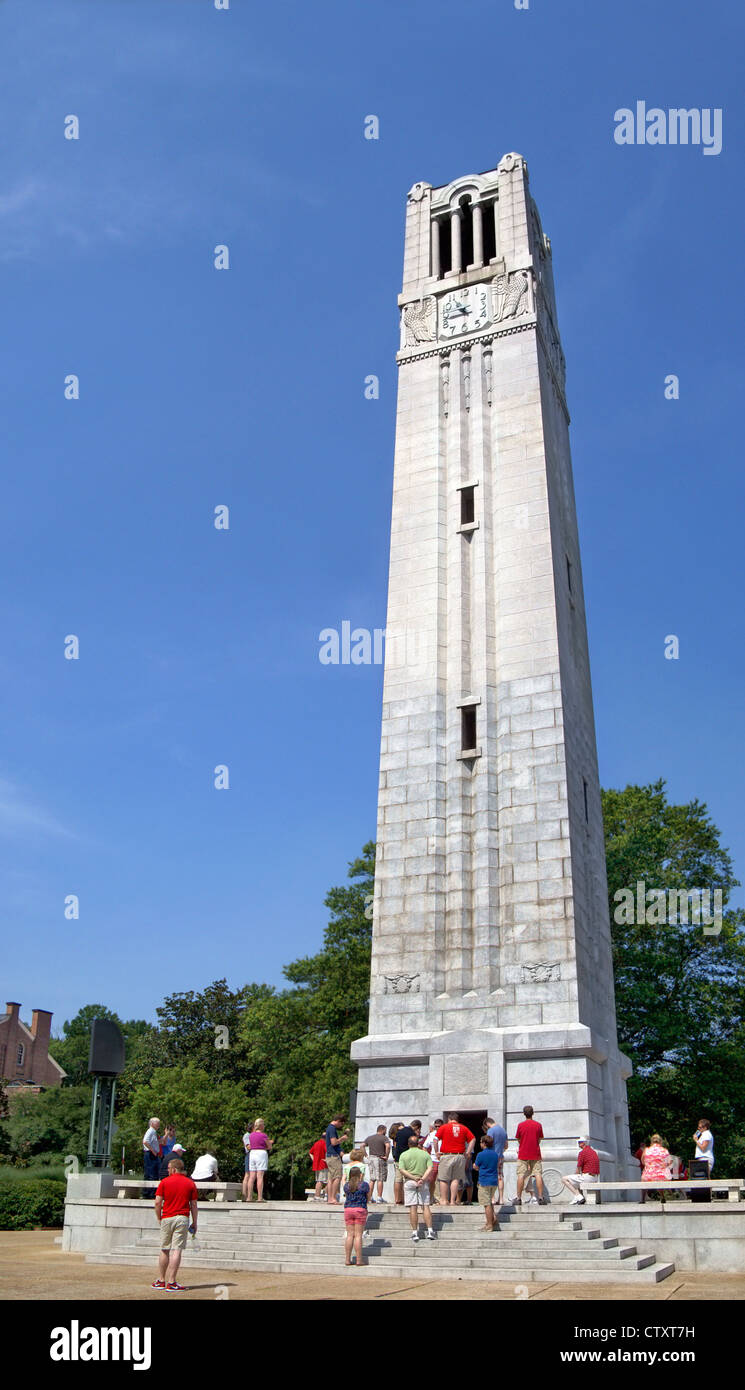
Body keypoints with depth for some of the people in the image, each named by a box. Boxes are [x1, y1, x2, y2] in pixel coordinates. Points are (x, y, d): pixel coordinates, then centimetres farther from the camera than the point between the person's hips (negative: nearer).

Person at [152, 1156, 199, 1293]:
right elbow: (194, 1205, 4)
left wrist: (159, 1219, 10)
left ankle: (161, 1280, 19)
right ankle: (171, 1282, -6)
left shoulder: (164, 1182, 1)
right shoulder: (190, 1183, 4)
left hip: (166, 1218, 1)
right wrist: (195, 1223, 12)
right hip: (182, 1219, -1)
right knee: (177, 1250, -2)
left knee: (164, 1250, 13)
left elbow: (157, 1202, -3)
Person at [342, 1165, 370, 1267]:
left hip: (348, 1209, 3)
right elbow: (368, 1197, 7)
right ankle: (359, 1260, 0)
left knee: (349, 1235, 7)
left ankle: (347, 1259, 8)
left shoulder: (346, 1185, 4)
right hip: (360, 1209, -3)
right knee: (358, 1235, -1)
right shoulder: (364, 1185, -5)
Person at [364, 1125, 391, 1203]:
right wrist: (386, 1156, -14)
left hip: (371, 1158, 6)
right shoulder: (384, 1138, -7)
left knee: (372, 1179, 11)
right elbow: (388, 1146, -23)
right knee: (380, 1179, 0)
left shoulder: (369, 1137, 13)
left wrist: (366, 1155, 14)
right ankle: (379, 1197, 0)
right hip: (380, 1159, -6)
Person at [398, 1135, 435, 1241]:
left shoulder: (404, 1155, 4)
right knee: (426, 1206, 4)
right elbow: (430, 1169, -5)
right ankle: (430, 1230, -2)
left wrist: (413, 1177, -9)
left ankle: (415, 1232, -1)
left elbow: (402, 1170, -6)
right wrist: (422, 1179, -11)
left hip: (409, 1182, -1)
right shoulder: (425, 1154, 7)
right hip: (423, 1183, 1)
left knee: (413, 1208, 0)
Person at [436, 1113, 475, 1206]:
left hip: (446, 1156, -2)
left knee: (444, 1179, 7)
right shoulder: (464, 1128, 9)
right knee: (456, 1179, 9)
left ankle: (444, 1200, 6)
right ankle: (453, 1201, 6)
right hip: (459, 1156, 2)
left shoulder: (444, 1127, 2)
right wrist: (467, 1153, 3)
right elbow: (473, 1139, 3)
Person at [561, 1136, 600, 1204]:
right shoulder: (594, 1152, 16)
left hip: (587, 1177, -9)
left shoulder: (582, 1152, -11)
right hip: (595, 1178, 9)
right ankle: (575, 1200, 22)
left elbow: (578, 1171, -10)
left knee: (564, 1179, -4)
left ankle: (579, 1196, -8)